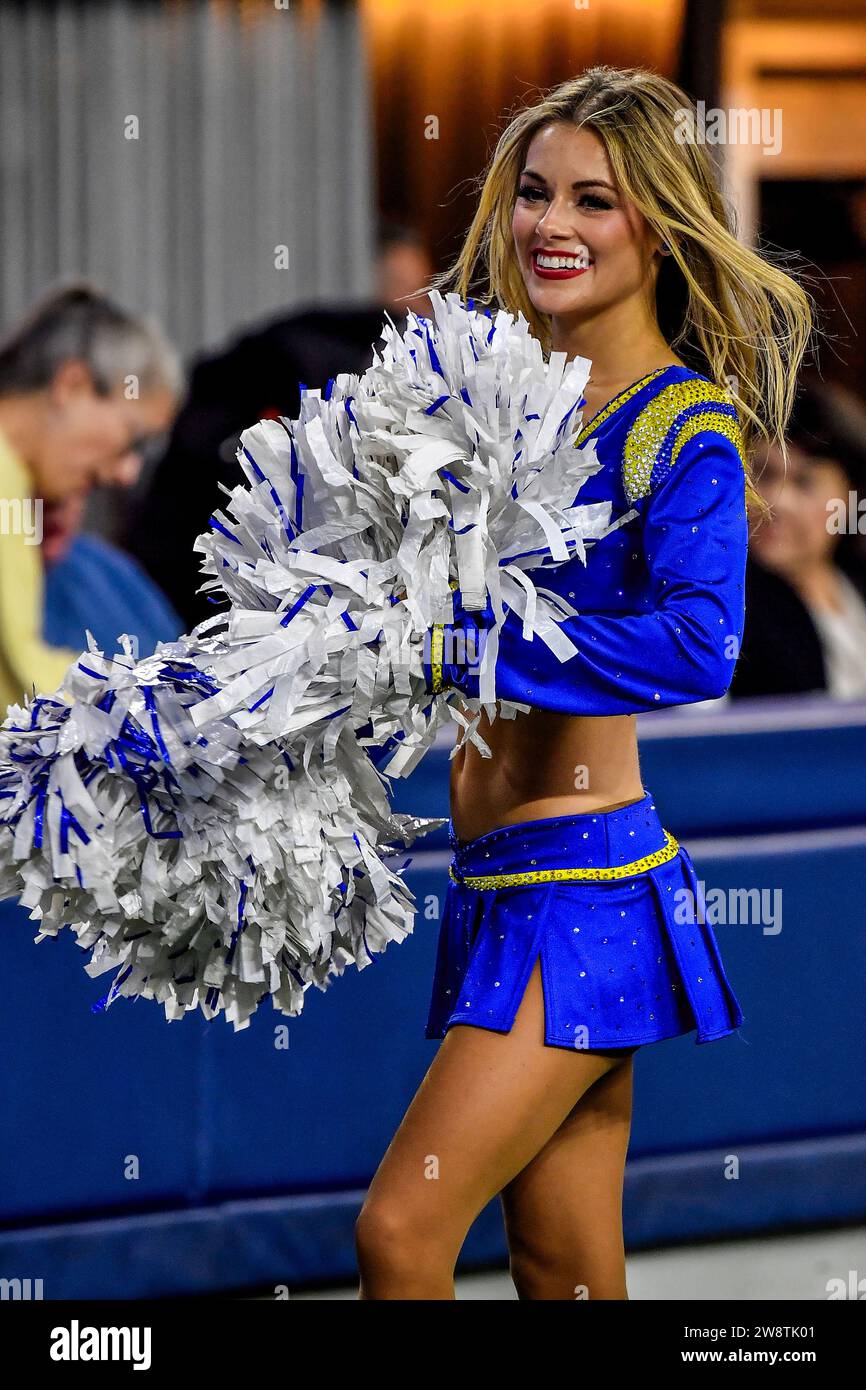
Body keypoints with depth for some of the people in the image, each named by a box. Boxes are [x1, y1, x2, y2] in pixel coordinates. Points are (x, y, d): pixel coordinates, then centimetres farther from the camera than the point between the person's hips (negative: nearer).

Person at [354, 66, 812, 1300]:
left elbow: (697, 645, -27)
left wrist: (452, 645, -26)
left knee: (401, 1232, -13)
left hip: (586, 880, -8)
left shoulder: (685, 426, -11)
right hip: (501, 880, 8)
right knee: (566, 1276, 10)